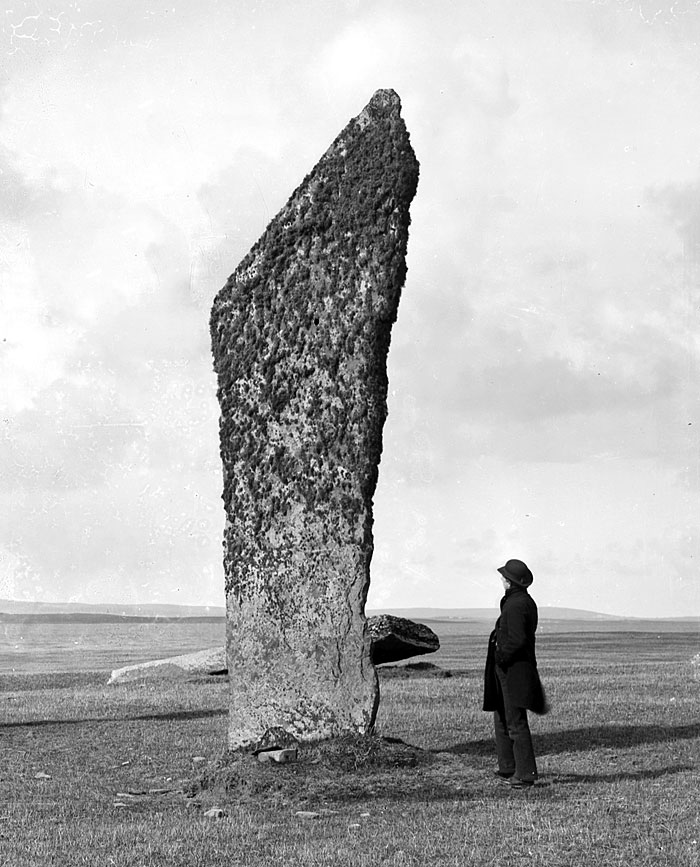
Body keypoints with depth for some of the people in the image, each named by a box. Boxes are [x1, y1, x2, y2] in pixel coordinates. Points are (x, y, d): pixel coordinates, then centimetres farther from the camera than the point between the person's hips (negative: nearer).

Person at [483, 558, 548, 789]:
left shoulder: (515, 605, -19)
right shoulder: (527, 602, 12)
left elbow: (517, 640, -25)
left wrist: (501, 656, -12)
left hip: (513, 670, -11)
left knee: (516, 723, -7)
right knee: (502, 718, 20)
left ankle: (526, 774, -4)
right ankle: (507, 769, 27)